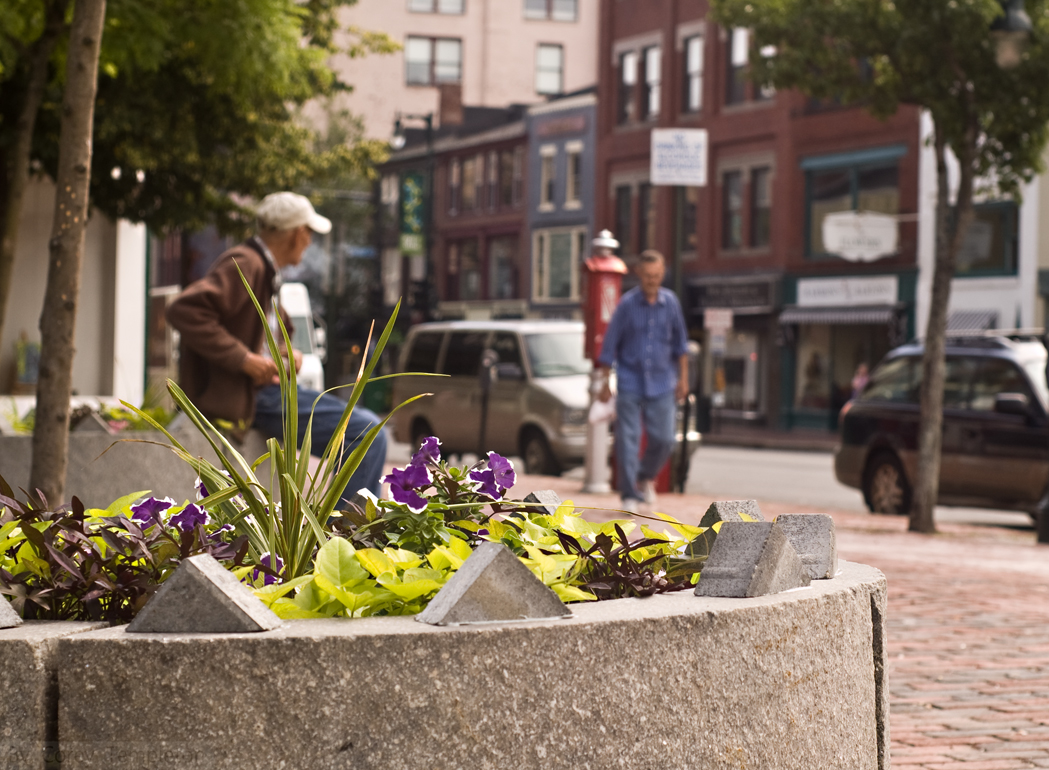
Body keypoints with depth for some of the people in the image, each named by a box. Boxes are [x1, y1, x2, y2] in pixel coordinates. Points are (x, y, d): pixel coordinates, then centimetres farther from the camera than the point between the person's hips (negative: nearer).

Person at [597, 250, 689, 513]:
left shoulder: (671, 302, 1)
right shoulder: (627, 304, -7)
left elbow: (680, 343, 12)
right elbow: (610, 345, -1)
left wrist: (683, 378, 11)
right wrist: (605, 383, 0)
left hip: (661, 383, 2)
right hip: (630, 381, -2)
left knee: (664, 439, 0)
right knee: (627, 439, -5)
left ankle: (646, 477, 27)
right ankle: (630, 495, 3)